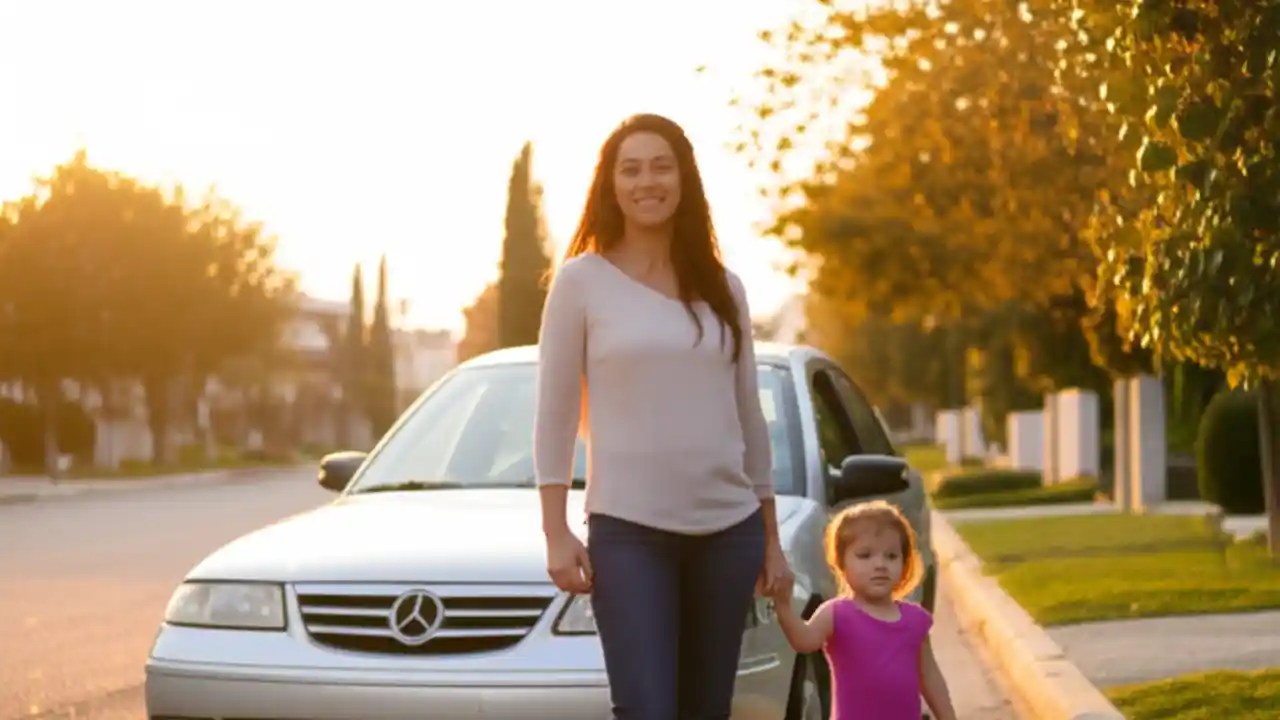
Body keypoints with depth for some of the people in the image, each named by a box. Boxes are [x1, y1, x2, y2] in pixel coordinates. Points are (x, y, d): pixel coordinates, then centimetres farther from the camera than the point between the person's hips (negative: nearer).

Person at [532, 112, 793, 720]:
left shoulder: (722, 289, 11)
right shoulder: (582, 280, 0)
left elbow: (749, 417, 14)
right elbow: (555, 414, -1)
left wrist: (771, 538, 13)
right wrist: (556, 533, -8)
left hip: (727, 528, 4)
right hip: (627, 531, -4)